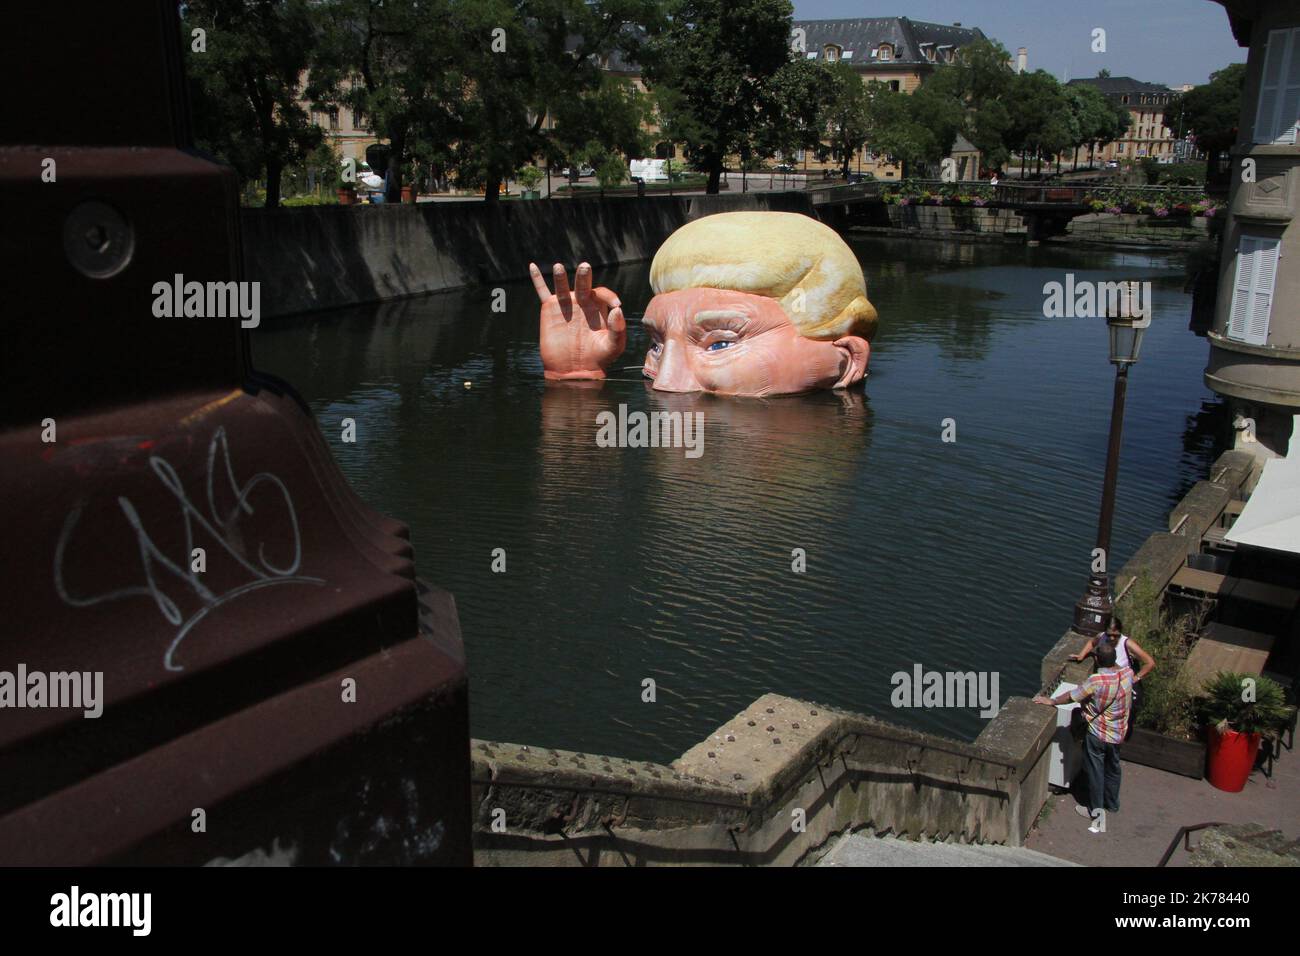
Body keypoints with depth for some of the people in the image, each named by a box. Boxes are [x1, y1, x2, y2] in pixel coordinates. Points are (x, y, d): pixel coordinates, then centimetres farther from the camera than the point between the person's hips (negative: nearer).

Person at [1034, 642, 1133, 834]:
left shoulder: (1096, 681, -30)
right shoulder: (1127, 673, -16)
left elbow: (1071, 696, -18)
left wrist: (1051, 701, -2)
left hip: (1098, 734, -6)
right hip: (1118, 733, 6)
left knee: (1095, 771, 11)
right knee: (1113, 768, 24)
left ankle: (1096, 810, 22)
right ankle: (1112, 804, 41)